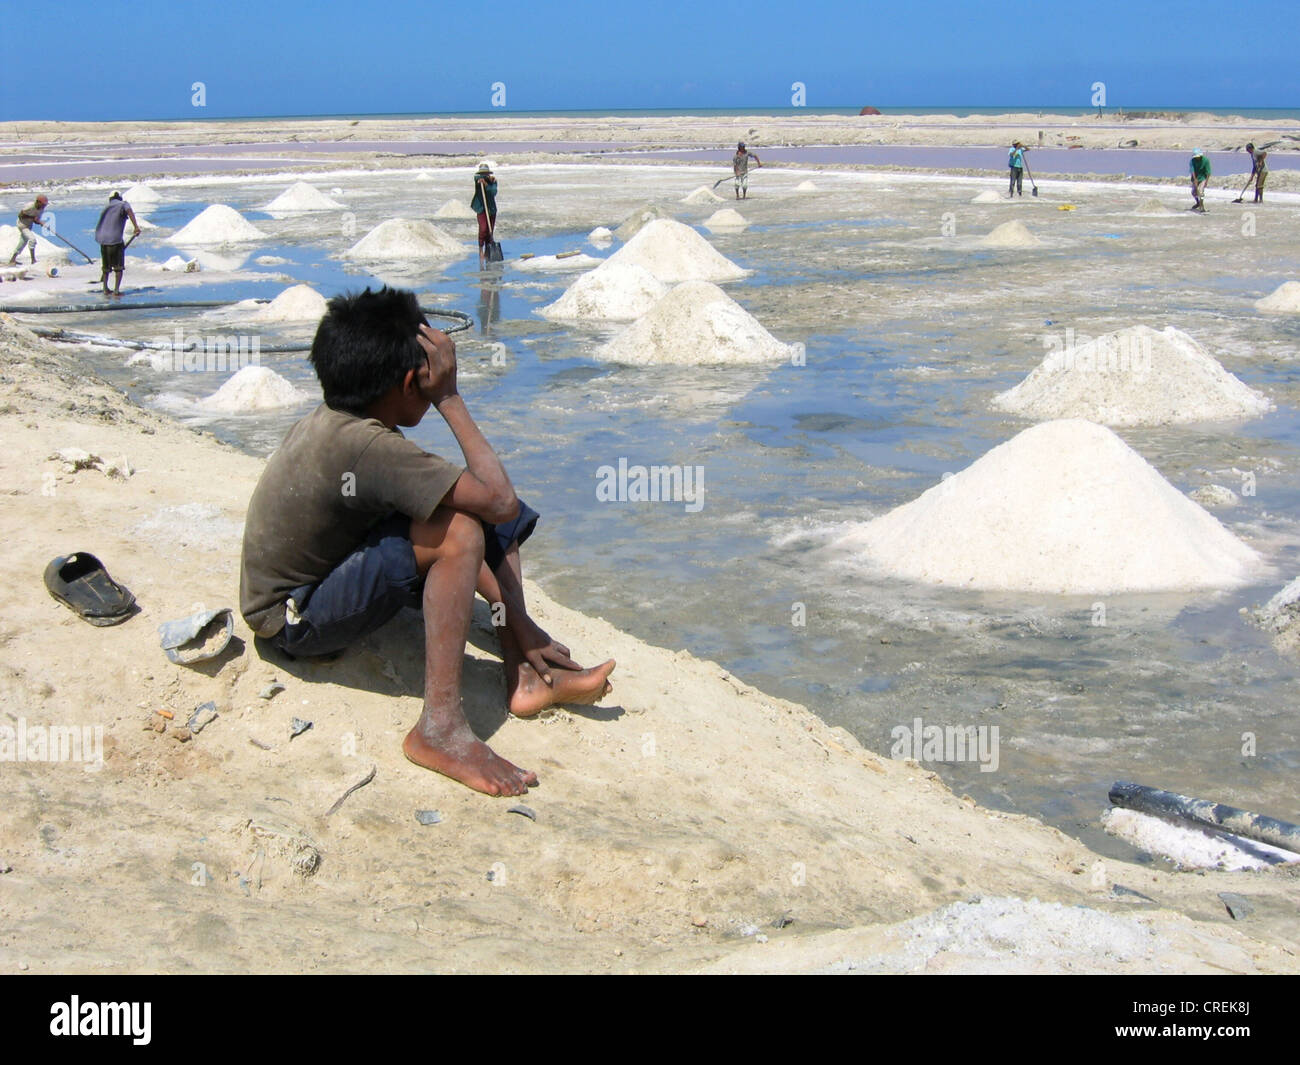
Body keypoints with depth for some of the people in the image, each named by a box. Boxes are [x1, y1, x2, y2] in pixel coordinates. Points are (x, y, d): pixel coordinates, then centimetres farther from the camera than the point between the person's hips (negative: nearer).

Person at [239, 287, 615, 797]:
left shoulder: (331, 421, 0)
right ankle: (439, 727, -29)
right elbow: (501, 501, -28)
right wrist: (450, 400, -20)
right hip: (294, 621, -10)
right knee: (458, 529, -29)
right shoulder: (367, 446, -29)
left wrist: (514, 617, -2)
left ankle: (523, 676, 0)